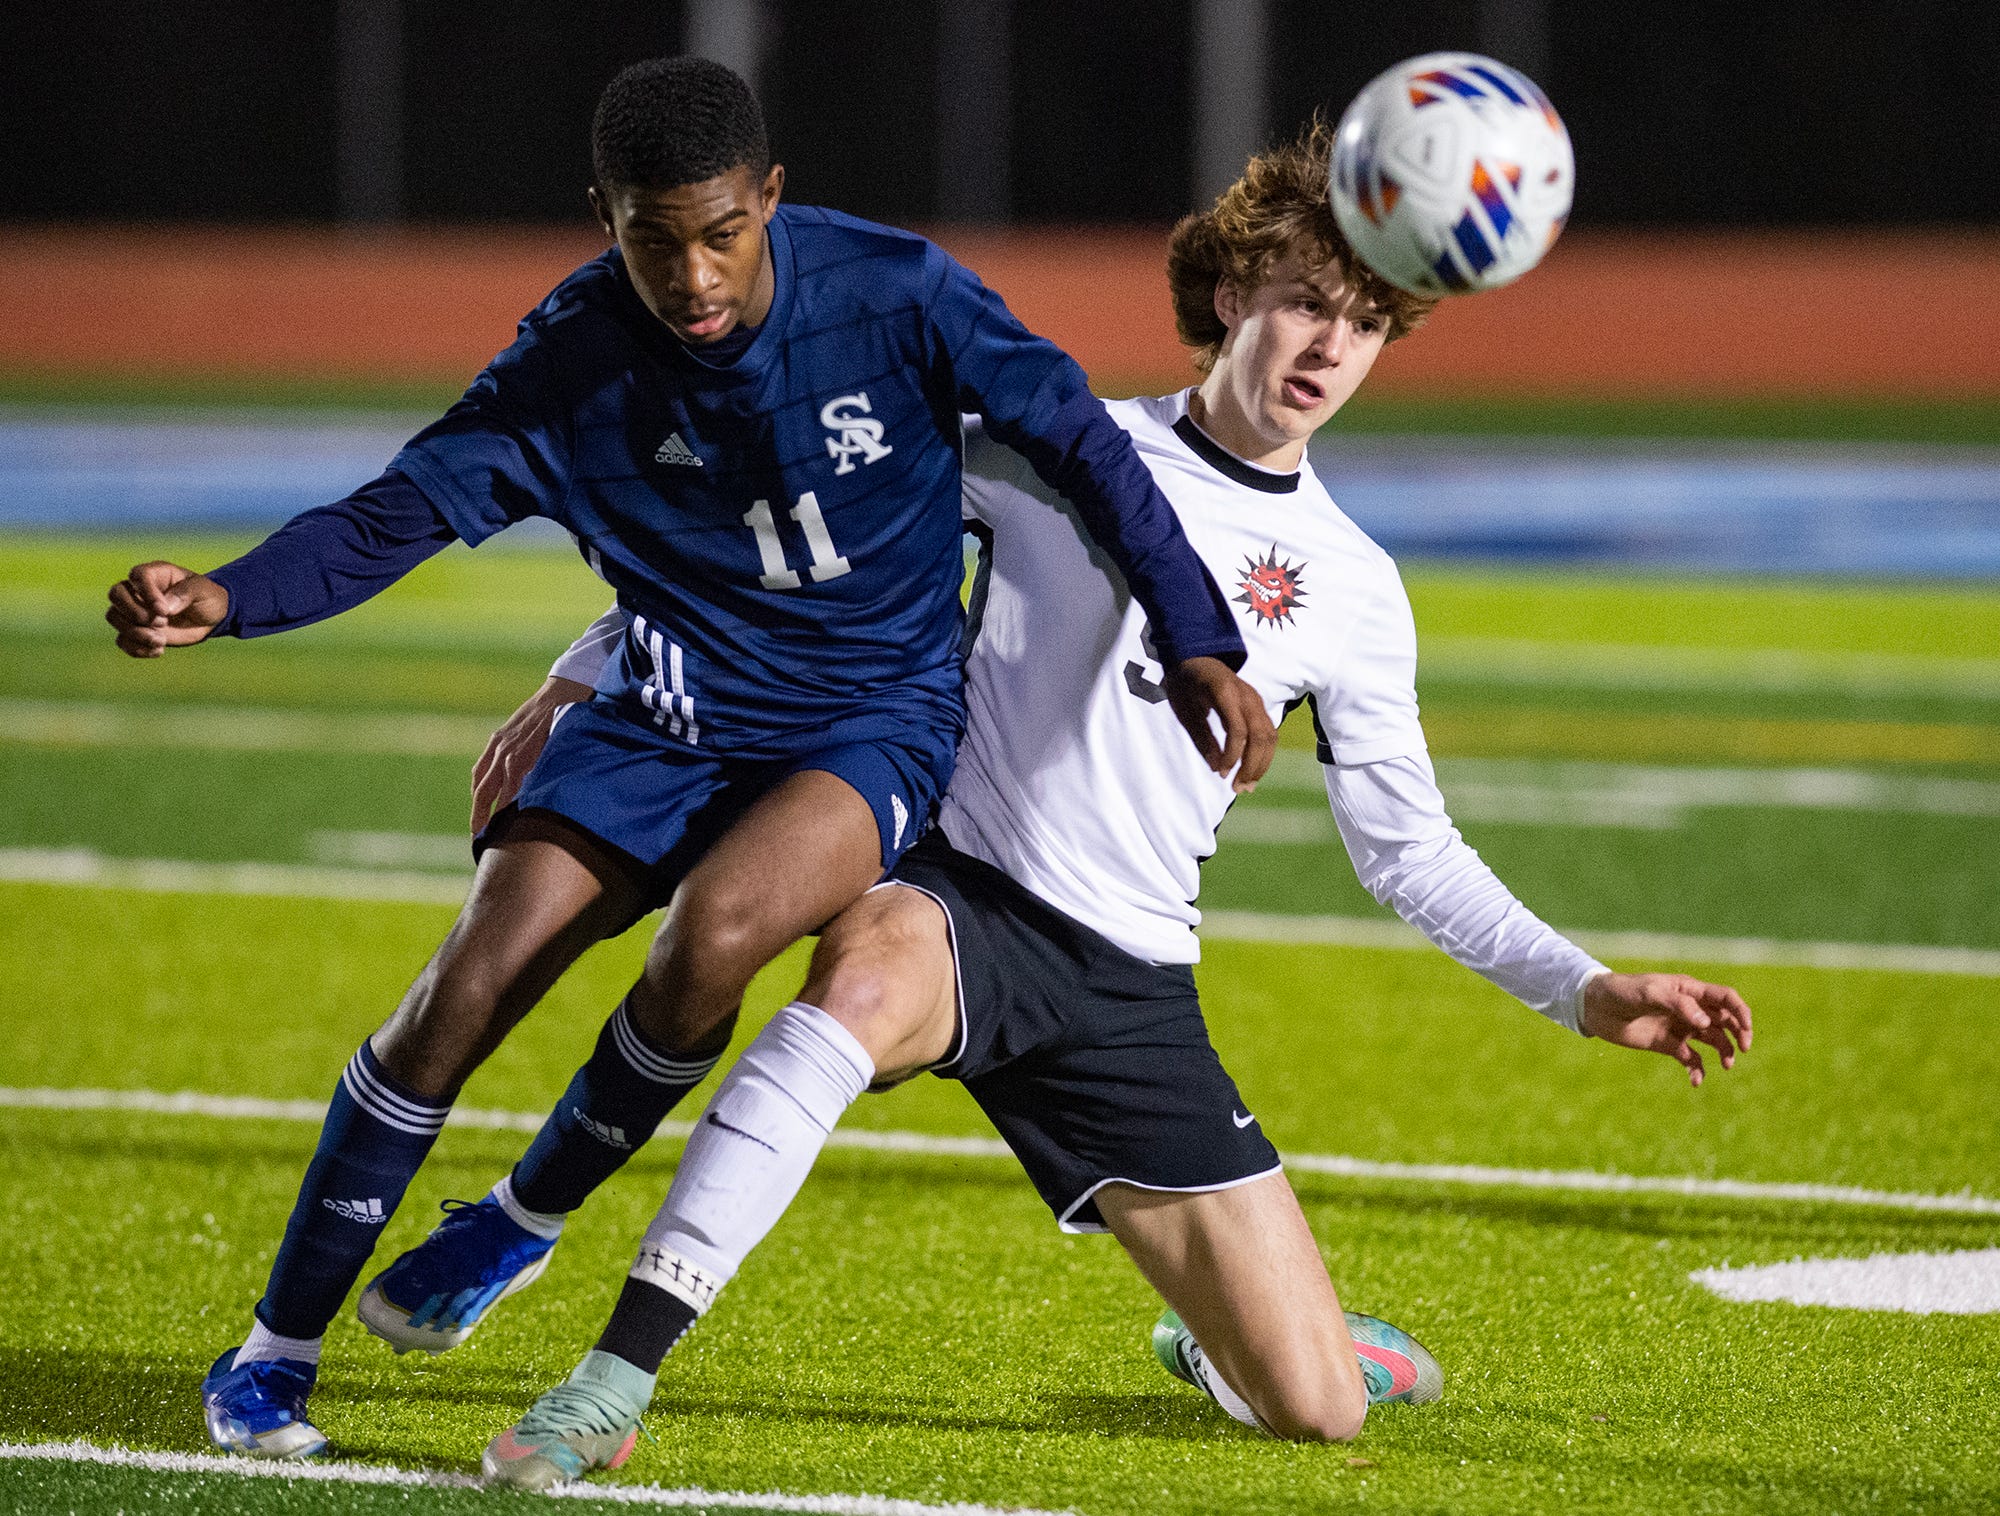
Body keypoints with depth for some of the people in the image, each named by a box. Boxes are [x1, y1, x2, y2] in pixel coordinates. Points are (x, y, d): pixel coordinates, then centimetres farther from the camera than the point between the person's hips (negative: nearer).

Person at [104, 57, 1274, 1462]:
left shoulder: (894, 293, -18)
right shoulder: (574, 357, -14)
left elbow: (1078, 441, -7)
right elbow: (395, 515, -14)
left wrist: (1200, 644, -8)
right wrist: (222, 598, -32)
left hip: (877, 723, -2)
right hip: (668, 713, 2)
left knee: (716, 926, -32)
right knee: (468, 987, -14)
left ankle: (525, 1220, -5)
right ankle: (273, 1354, 2)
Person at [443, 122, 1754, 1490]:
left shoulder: (1353, 590, 8)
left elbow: (1407, 850, 16)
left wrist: (1587, 993, 5)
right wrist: (586, 676, 0)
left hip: (1133, 986, 3)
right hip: (954, 901, -3)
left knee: (1317, 1408, -2)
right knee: (867, 979, -43)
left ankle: (1221, 1343, 39)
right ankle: (612, 1387, -44)